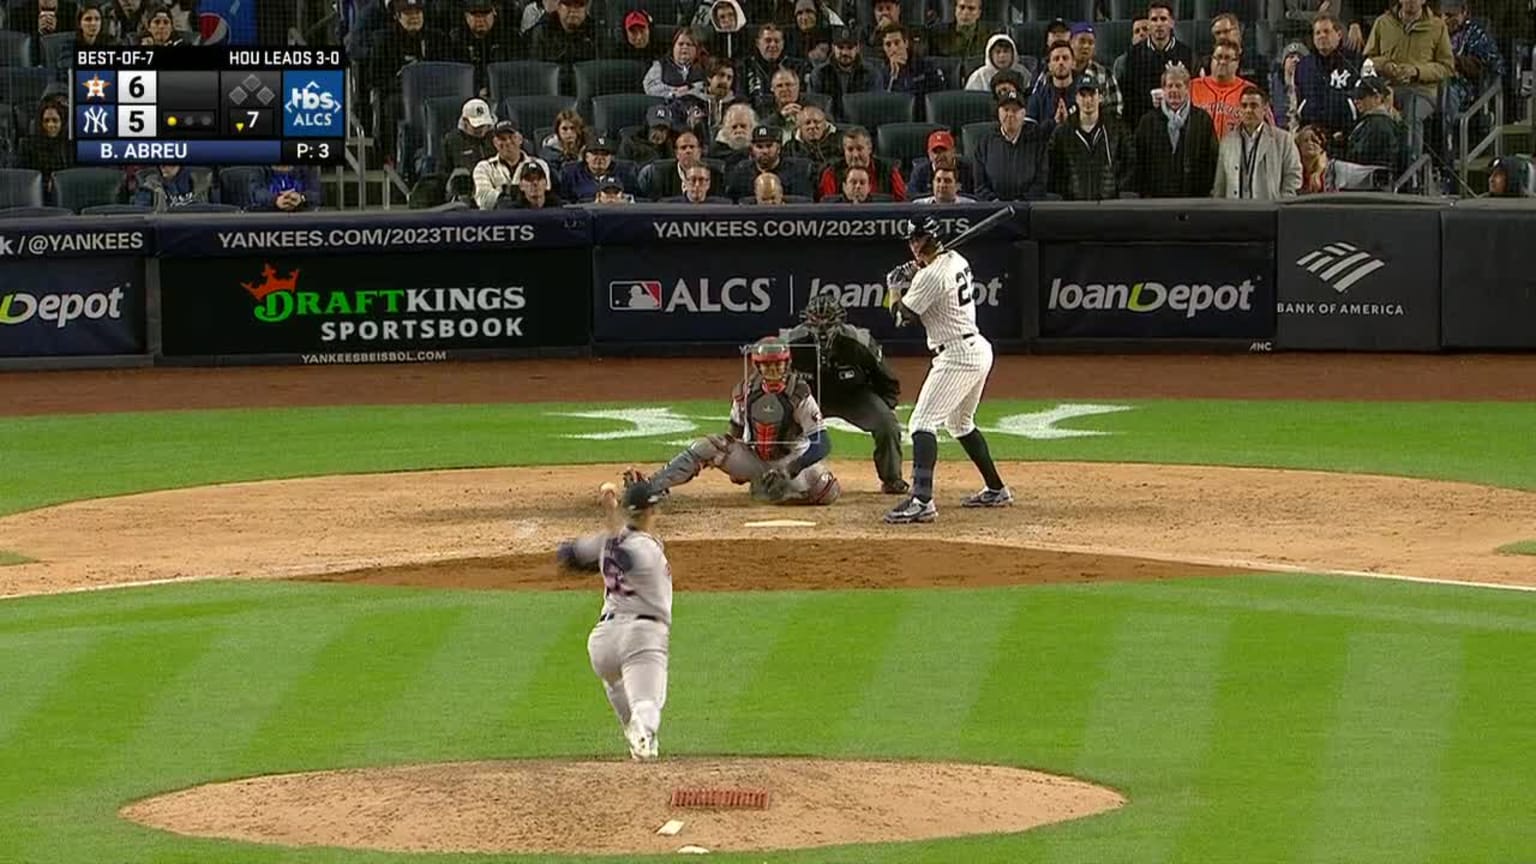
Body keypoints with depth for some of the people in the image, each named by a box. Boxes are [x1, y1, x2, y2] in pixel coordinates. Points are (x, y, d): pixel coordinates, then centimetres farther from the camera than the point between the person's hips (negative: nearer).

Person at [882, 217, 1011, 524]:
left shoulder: (931, 276, -18)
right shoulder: (957, 261, 9)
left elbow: (902, 315, -9)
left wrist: (896, 286, 8)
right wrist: (915, 274, 12)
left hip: (957, 357, -10)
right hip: (979, 349, 10)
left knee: (923, 422, -15)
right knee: (960, 424, 27)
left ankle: (922, 501, -29)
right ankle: (996, 490, 34)